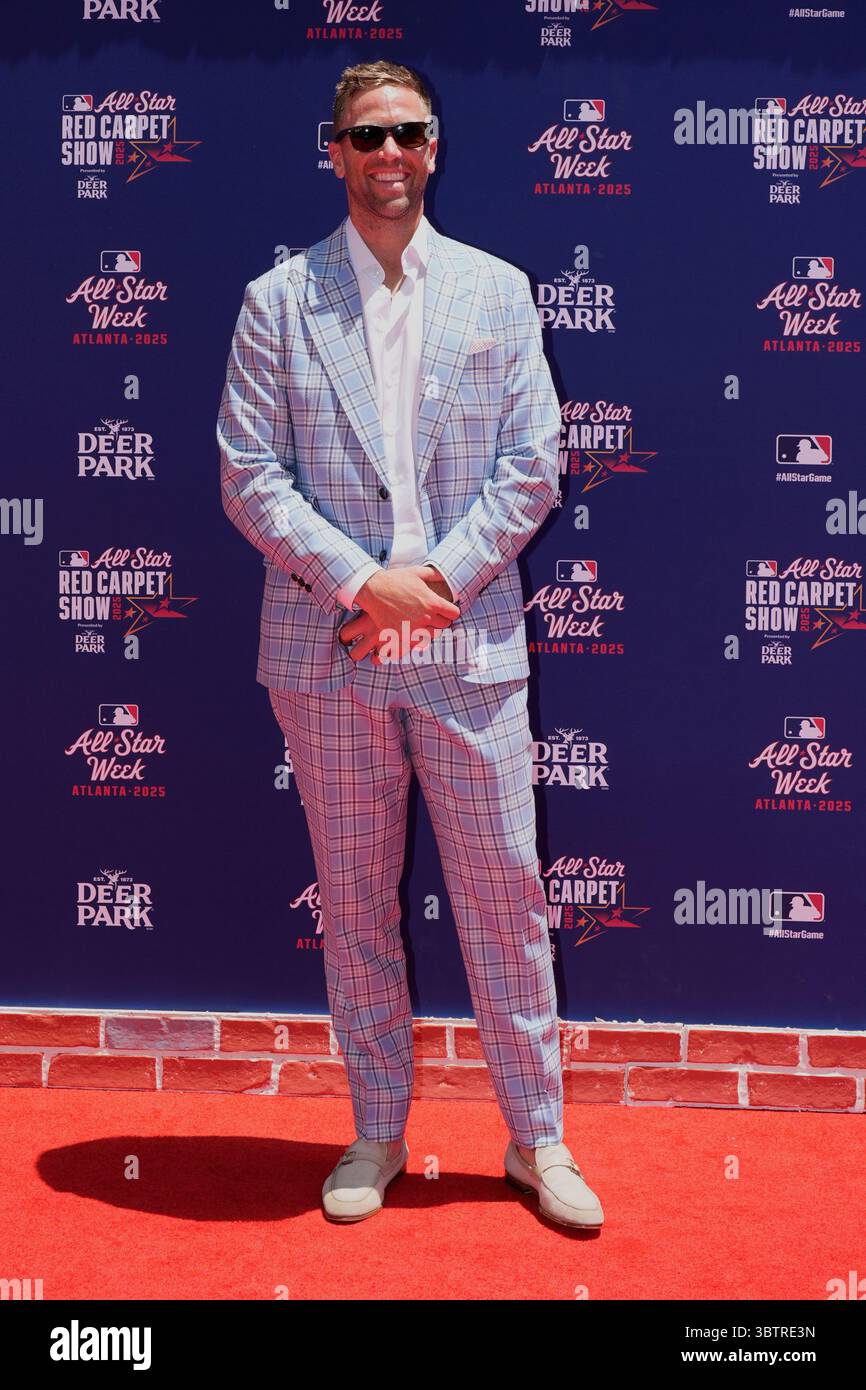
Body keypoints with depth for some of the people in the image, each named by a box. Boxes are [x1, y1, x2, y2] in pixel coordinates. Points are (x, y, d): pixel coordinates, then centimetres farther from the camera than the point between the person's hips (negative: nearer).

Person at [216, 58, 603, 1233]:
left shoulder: (498, 291, 8)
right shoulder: (276, 300, 5)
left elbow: (532, 466, 2)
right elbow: (249, 475, -1)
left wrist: (437, 581, -10)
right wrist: (359, 579, -13)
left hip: (469, 643, 0)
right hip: (326, 651, 0)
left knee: (505, 895, 5)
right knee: (354, 903, 10)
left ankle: (538, 1138, 21)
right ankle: (378, 1131, 27)